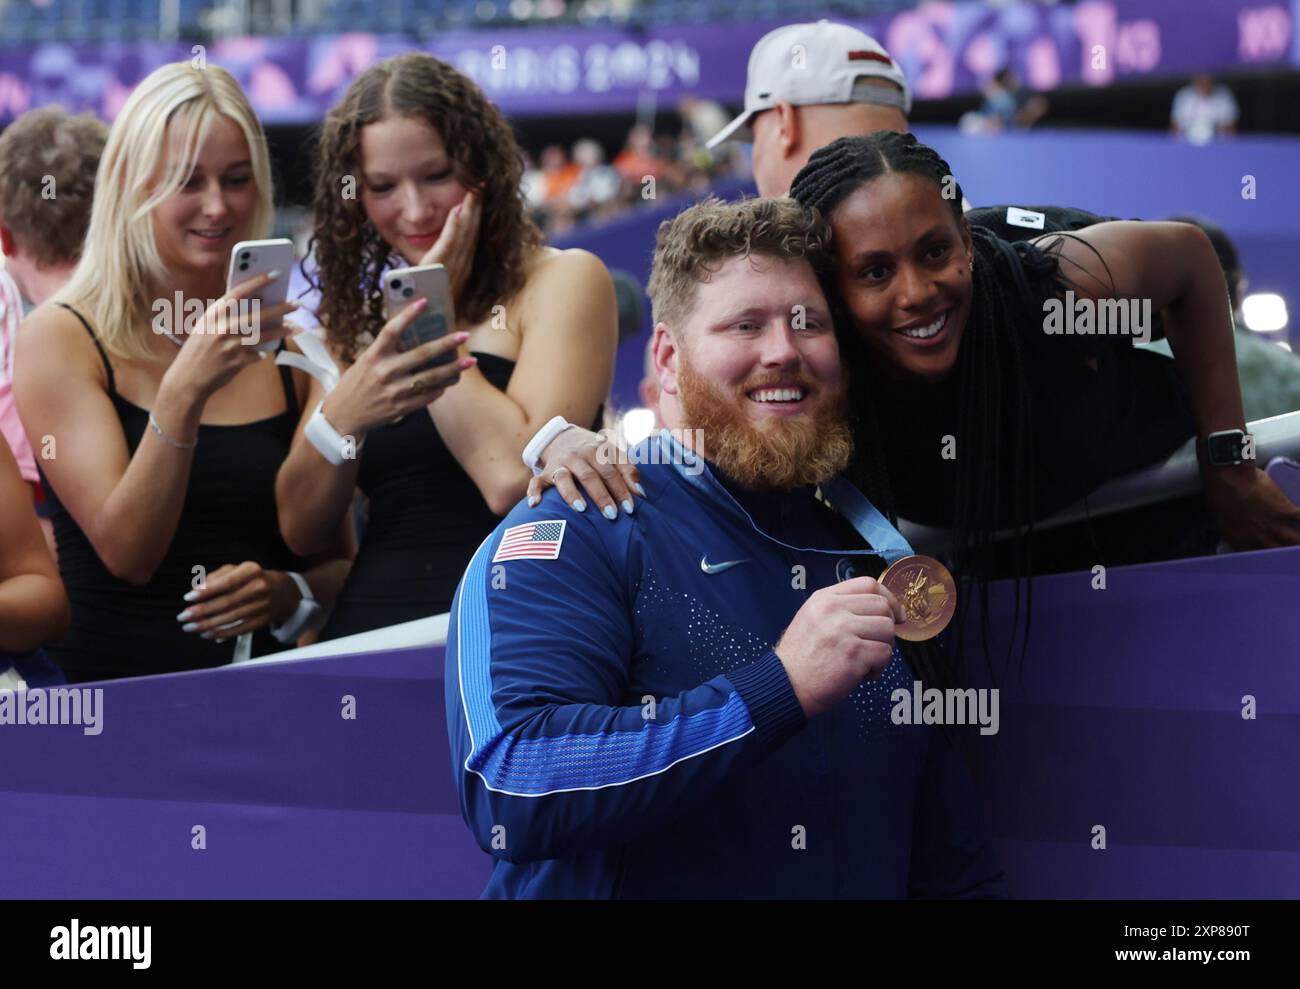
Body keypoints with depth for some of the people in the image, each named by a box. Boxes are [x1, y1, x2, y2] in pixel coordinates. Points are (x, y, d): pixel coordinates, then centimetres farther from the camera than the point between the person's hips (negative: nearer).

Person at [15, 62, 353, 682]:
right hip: (104, 692, -1)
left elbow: (338, 559, 16)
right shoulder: (59, 340, 0)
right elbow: (125, 551, -11)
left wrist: (290, 593, -6)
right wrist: (183, 392, -23)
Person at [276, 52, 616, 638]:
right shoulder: (359, 312, 15)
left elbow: (517, 481, -15)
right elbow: (300, 530, 9)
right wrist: (340, 414, -11)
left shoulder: (563, 280, 0)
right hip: (366, 632, 4)